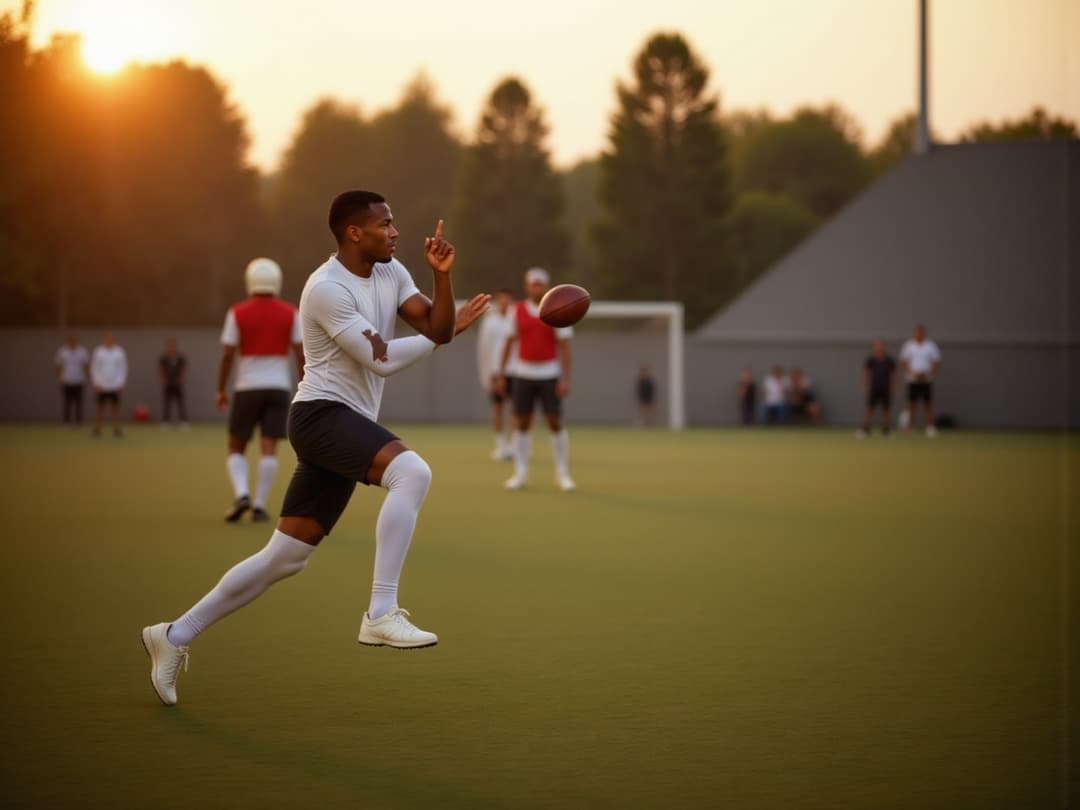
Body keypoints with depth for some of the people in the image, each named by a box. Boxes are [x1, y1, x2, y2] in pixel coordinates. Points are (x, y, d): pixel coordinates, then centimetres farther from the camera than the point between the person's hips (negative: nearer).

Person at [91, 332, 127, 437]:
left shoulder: (120, 352, 4)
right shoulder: (98, 351, 2)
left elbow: (123, 368, 5)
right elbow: (94, 368, 2)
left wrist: (121, 384, -2)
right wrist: (96, 384, -4)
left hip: (115, 386, 1)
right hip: (102, 386, -1)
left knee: (115, 407, 1)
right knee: (100, 407, 3)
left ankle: (116, 429, 4)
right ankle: (97, 429, 9)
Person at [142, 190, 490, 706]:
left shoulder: (391, 273, 10)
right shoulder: (327, 288, -15)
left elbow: (435, 328, 3)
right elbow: (381, 359, -17)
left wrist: (442, 275, -12)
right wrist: (449, 329, -8)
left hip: (347, 428, 9)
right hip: (322, 413, -9)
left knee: (284, 557, 9)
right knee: (411, 471, -32)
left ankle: (175, 636, 19)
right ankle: (381, 615, -31)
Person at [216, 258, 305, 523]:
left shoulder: (237, 313, -4)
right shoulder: (290, 314, 2)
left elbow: (227, 355, -5)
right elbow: (300, 354, 0)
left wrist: (220, 390, 4)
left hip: (247, 387, -1)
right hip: (278, 387, 1)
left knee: (236, 448, 9)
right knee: (269, 449, 1)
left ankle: (241, 495, -12)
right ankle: (260, 506, -4)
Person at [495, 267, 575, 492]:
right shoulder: (518, 311, 4)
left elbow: (564, 347, -5)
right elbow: (509, 344, 9)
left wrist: (565, 379, -13)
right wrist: (501, 375, 6)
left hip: (549, 374, -2)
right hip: (523, 374, 2)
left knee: (555, 423, -4)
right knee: (521, 422, 1)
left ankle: (563, 474, 5)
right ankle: (520, 473, 7)